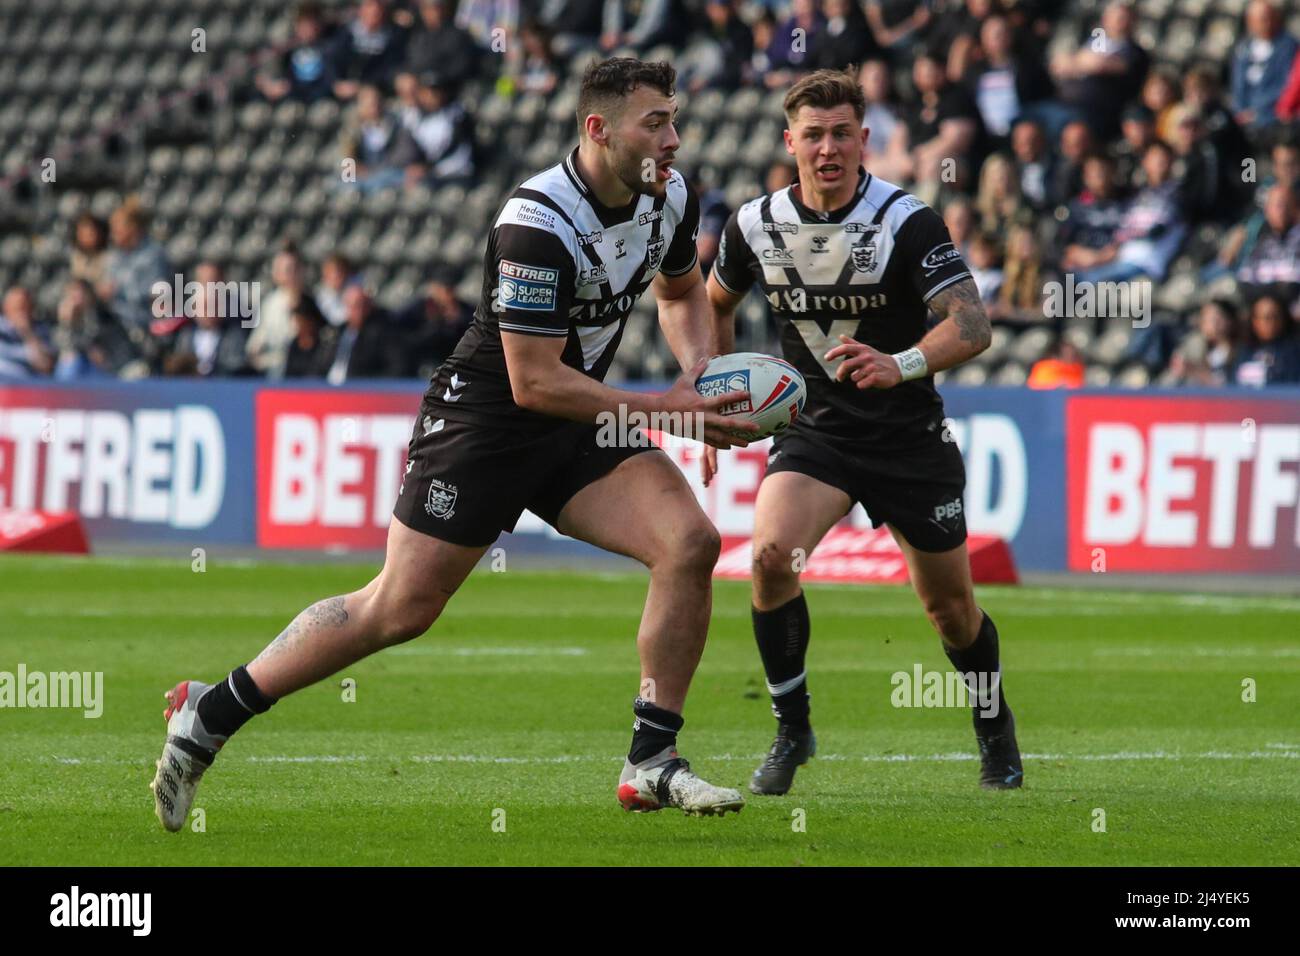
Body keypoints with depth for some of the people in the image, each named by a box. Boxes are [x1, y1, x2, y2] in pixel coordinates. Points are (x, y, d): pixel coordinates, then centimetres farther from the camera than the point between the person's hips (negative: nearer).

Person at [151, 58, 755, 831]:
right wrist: (660, 410, -24)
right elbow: (534, 382, -27)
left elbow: (682, 289, 21)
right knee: (400, 609, -5)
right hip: (482, 415, -7)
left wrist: (700, 368, 1)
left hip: (580, 422, 7)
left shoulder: (670, 197, -3)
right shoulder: (538, 224, -27)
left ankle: (653, 764, -6)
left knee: (691, 542, -14)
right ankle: (209, 715, 11)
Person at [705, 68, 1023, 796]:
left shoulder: (908, 221, -18)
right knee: (772, 553, -24)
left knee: (950, 604, 7)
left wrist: (901, 365, -45)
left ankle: (995, 732, 37)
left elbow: (973, 325, -27)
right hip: (816, 430, 2)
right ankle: (792, 729, -6)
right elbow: (714, 305, 16)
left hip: (910, 434, -2)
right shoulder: (758, 224, -5)